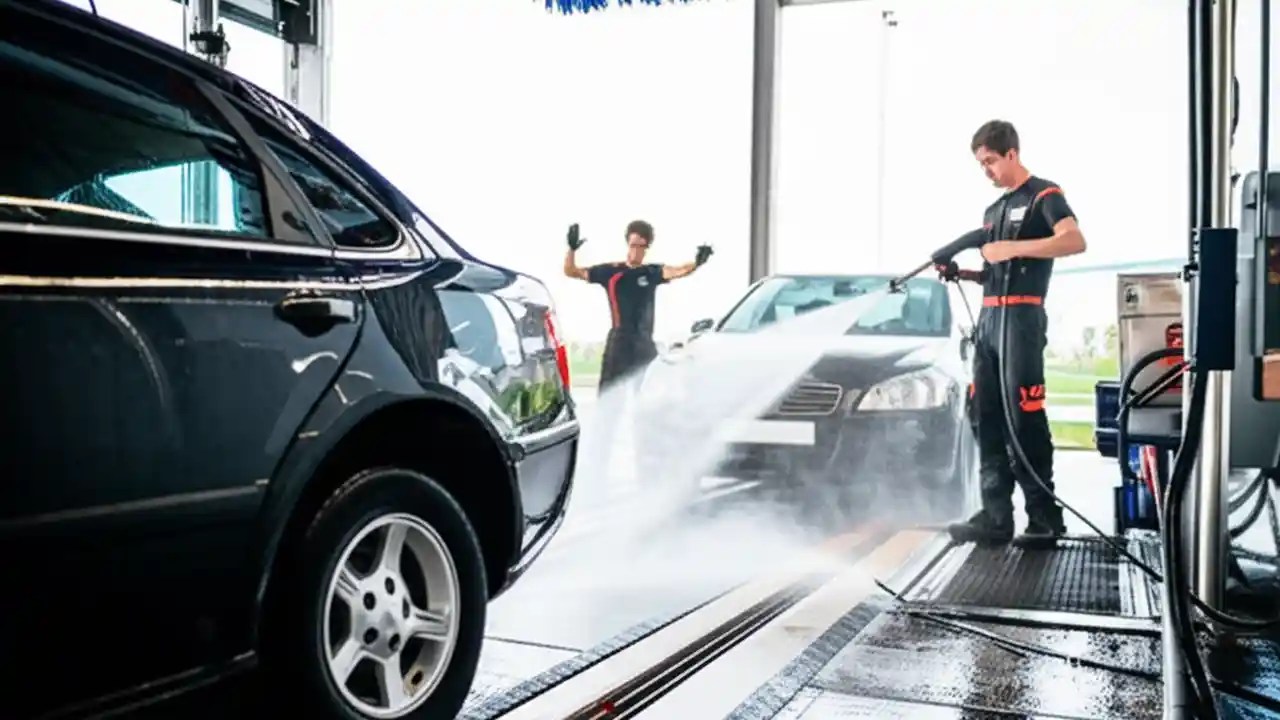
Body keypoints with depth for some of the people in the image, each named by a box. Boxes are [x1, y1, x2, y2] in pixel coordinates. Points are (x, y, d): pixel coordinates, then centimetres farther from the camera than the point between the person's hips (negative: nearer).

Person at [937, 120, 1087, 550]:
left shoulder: (1043, 195, -1)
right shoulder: (992, 211, 24)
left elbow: (1075, 241, -17)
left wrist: (1012, 248, -20)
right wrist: (962, 274, 8)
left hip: (1022, 316, -8)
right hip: (988, 318, 8)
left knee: (1025, 418, -9)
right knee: (986, 419, 4)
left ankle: (1045, 519, -2)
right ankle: (996, 518, 8)